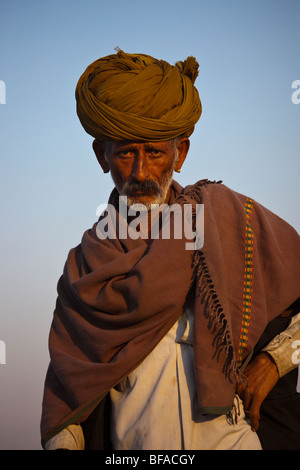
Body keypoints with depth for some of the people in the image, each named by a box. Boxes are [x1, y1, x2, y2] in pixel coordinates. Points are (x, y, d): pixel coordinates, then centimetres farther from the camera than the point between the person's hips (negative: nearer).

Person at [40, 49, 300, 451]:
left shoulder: (229, 218, 3)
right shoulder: (86, 264, 7)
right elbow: (69, 383, 5)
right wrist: (62, 443, -10)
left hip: (232, 437, -1)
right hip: (132, 445, 2)